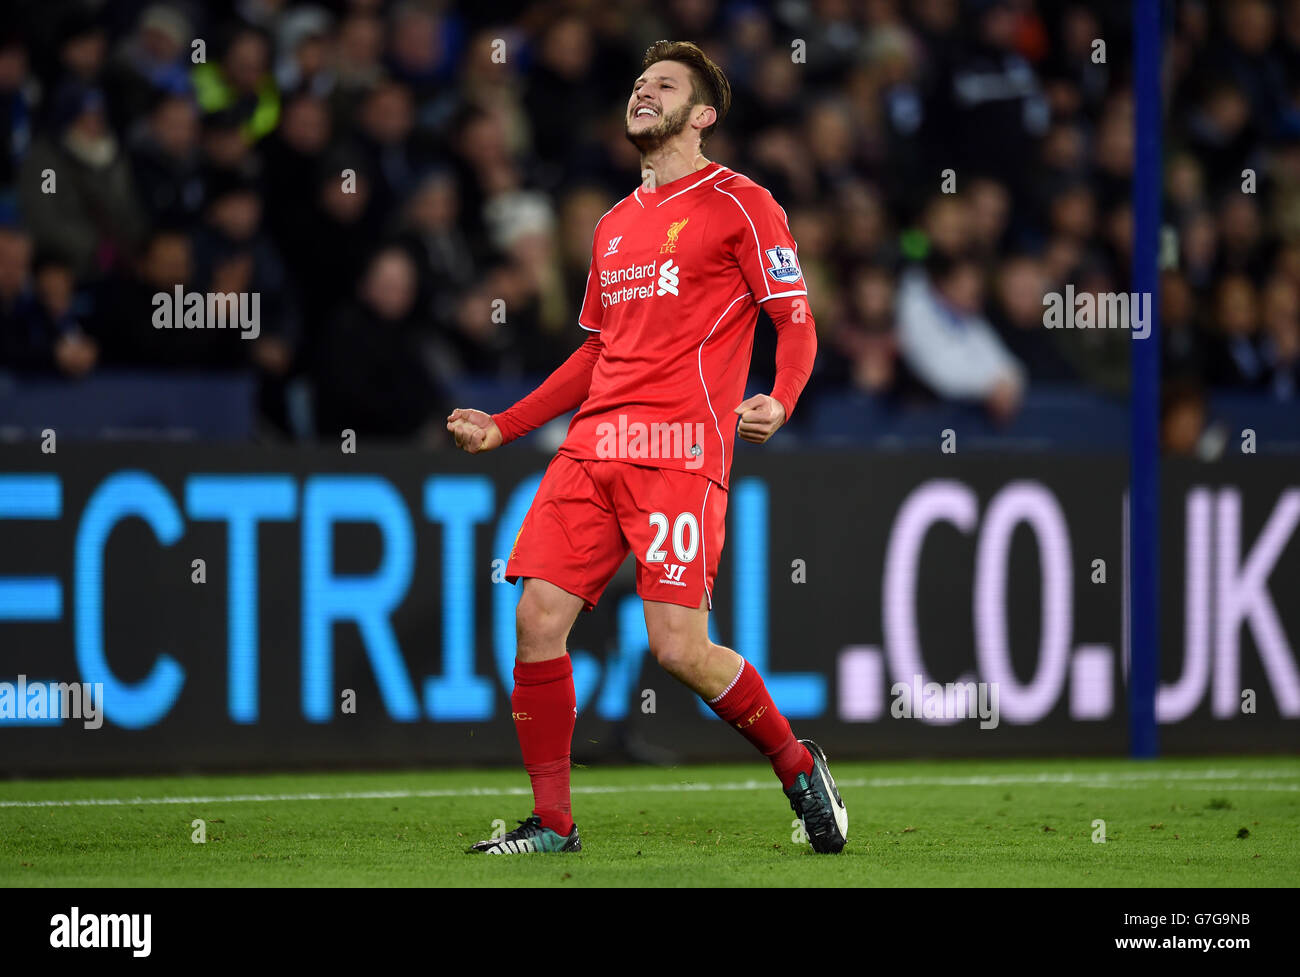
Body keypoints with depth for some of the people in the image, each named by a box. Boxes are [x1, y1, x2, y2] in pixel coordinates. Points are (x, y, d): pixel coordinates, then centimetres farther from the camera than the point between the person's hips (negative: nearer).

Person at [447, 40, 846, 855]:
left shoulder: (741, 205, 2)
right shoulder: (614, 227, 23)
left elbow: (796, 324, -2)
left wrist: (778, 402, -22)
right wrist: (502, 427, 24)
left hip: (680, 452, -6)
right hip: (592, 450, 6)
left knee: (679, 648, -13)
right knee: (538, 619, -6)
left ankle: (797, 764, 11)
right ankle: (552, 822, 2)